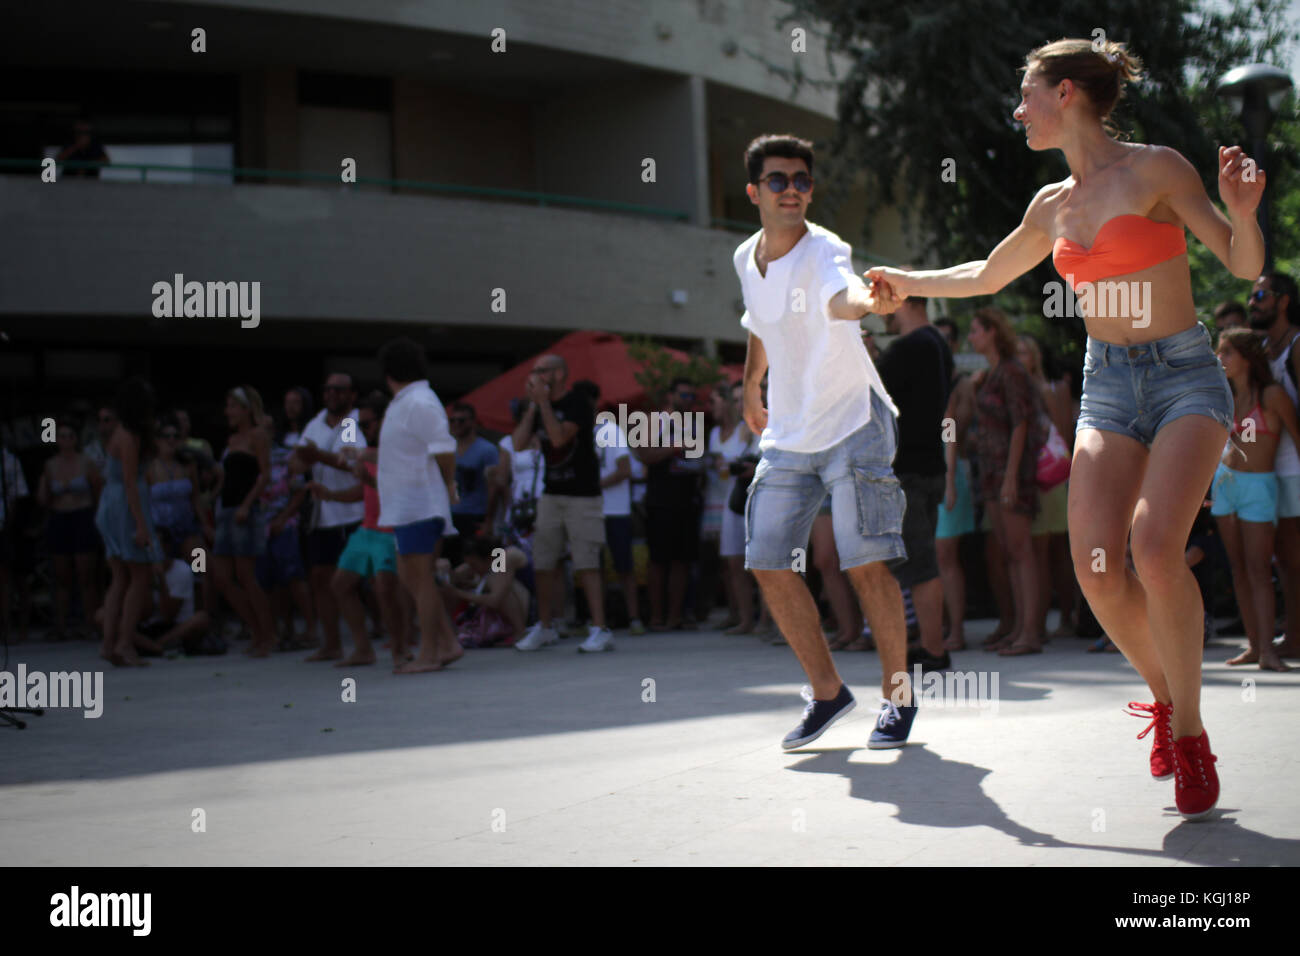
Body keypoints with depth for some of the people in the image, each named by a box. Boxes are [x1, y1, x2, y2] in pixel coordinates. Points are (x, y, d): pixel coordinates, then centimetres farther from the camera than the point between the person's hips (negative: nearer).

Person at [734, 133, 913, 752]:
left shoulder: (823, 251, -19)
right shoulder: (746, 259, 2)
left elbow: (839, 298, -44)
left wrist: (867, 300, -66)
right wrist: (750, 390, 30)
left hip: (853, 425, -6)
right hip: (786, 437, 6)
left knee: (866, 563, -11)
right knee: (770, 567, 0)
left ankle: (897, 698, 7)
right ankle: (828, 693, 16)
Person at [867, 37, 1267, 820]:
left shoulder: (1157, 169, -4)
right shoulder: (1054, 206, 12)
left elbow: (1246, 265, -5)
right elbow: (987, 276, 31)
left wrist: (1242, 212, -24)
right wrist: (911, 281, 39)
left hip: (1186, 375, -5)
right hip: (1108, 385, 5)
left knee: (1155, 544, -26)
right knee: (1096, 564, -15)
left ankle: (1190, 730, -10)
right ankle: (1164, 695, 11)